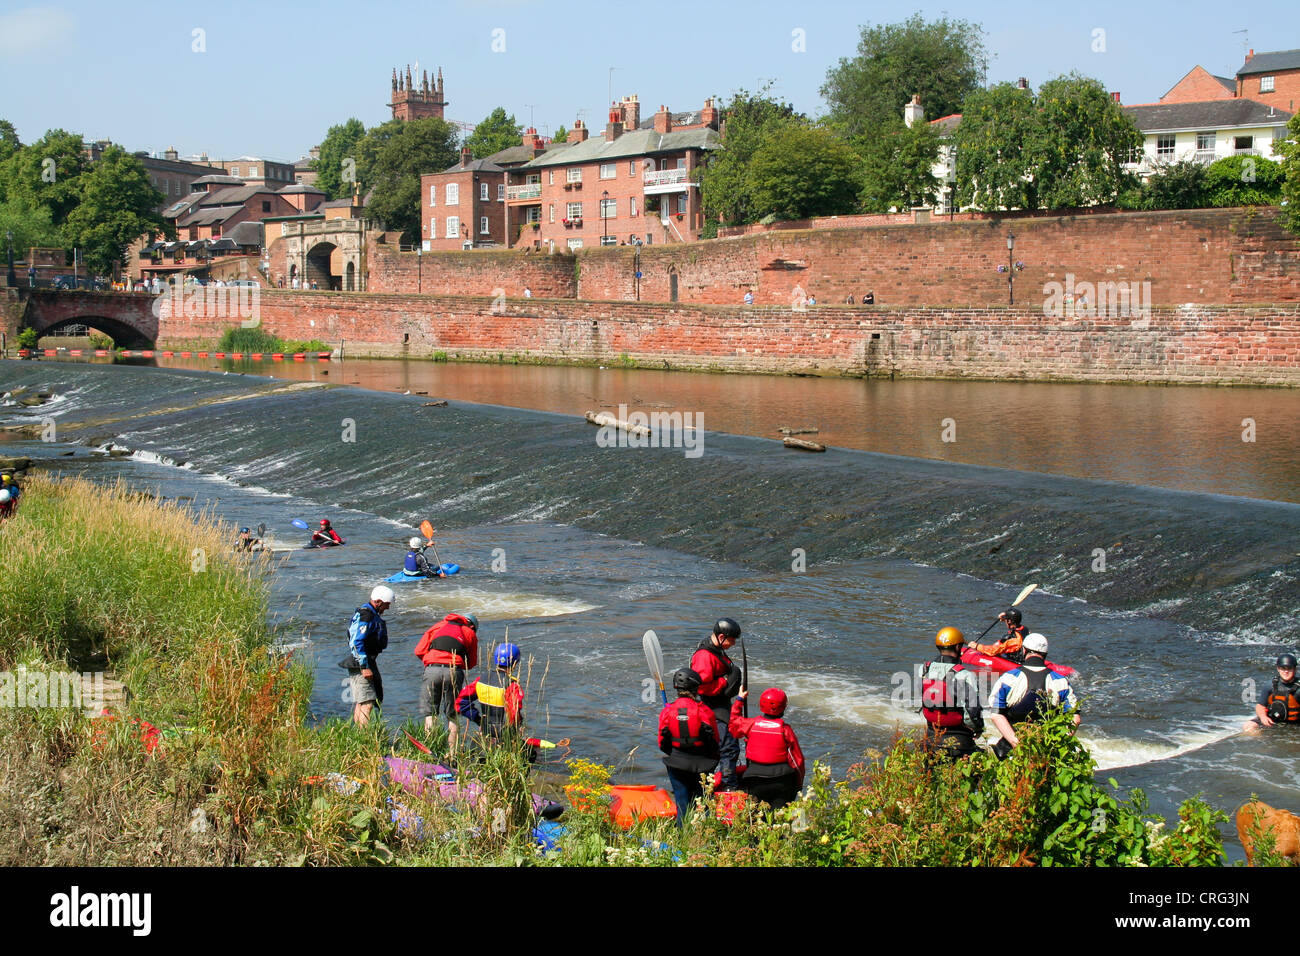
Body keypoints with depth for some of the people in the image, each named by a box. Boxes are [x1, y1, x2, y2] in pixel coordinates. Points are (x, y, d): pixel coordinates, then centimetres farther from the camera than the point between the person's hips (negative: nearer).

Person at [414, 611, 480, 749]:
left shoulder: (438, 626, 25)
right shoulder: (470, 633, 22)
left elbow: (419, 651, 18)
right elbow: (472, 663, 20)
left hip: (432, 670, 1)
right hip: (454, 672, -1)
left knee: (429, 713, 5)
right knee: (452, 716, 8)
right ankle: (452, 751, 2)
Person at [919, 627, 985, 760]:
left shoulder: (924, 670, 0)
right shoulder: (965, 676, -16)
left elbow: (917, 702, 12)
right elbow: (972, 712, -13)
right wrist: (978, 729, 7)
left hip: (930, 739, 6)